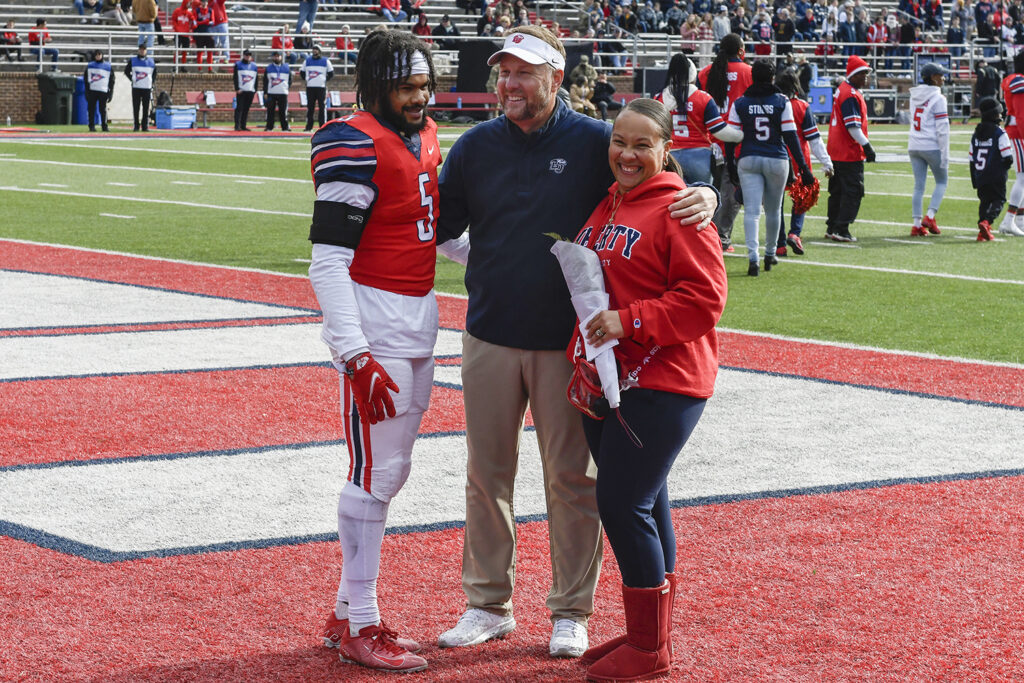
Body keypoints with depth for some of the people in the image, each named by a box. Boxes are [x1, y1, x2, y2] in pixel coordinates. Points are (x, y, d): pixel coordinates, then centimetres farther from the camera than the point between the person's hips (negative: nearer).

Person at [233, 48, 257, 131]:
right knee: (239, 108, -8)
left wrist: (255, 90, 7)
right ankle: (237, 126, -10)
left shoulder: (254, 66, 14)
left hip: (251, 91, 4)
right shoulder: (238, 65, 2)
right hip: (241, 91, -4)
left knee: (246, 109, 5)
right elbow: (235, 78, -3)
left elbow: (256, 79, 15)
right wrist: (237, 89, -12)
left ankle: (243, 125, 9)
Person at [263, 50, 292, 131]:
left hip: (283, 93, 0)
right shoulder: (268, 68, 7)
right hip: (271, 93, 0)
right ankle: (269, 127, 5)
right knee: (270, 111, -1)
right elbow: (265, 81, 5)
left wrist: (287, 87, 2)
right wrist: (265, 93, -1)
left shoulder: (286, 68, 10)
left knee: (283, 111, -1)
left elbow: (290, 80, 16)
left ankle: (285, 127, 3)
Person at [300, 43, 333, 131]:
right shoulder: (307, 60, 13)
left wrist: (325, 80, 3)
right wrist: (306, 79, 10)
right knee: (310, 107, 2)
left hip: (321, 87, -2)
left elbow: (331, 74, 11)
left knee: (322, 106, -5)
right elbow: (302, 72, 21)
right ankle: (309, 126, 5)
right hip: (310, 87, 2)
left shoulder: (325, 61, 7)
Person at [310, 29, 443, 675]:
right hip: (373, 324, -9)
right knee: (376, 471, -5)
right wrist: (355, 358, -25)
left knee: (392, 469, 13)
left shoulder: (427, 138, 11)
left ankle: (349, 611, 23)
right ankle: (360, 626, 4)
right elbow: (327, 263, -20)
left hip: (420, 320, 9)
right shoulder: (356, 149, -16)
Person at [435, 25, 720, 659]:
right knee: (486, 475, 9)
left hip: (568, 343, -2)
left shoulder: (594, 142, -4)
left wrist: (703, 197, -23)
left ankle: (572, 613, 16)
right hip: (490, 339, 3)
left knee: (572, 477, 5)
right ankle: (489, 604, 21)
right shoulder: (476, 146, 4)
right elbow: (438, 222, 8)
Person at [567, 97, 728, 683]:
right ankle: (647, 634, 25)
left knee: (622, 504, -9)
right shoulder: (603, 208, 14)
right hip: (605, 380, 8)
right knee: (645, 505, 15)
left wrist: (629, 321, -21)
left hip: (660, 386, -8)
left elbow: (705, 298, -17)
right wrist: (584, 357, 9)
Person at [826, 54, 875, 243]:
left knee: (838, 191, 15)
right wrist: (867, 147, -18)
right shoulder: (851, 95, -16)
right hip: (850, 153, -10)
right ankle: (841, 229, -6)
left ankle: (832, 227, 20)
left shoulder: (842, 90, 16)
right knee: (853, 191, -5)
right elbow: (853, 126, -22)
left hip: (836, 151, 10)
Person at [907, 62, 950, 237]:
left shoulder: (914, 96, 11)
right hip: (932, 147, -6)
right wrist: (945, 155, -12)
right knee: (942, 181, 10)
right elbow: (942, 129, -13)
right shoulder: (937, 98, -11)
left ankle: (917, 224, 4)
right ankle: (930, 216, -4)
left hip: (914, 147, 6)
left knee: (919, 185, 8)